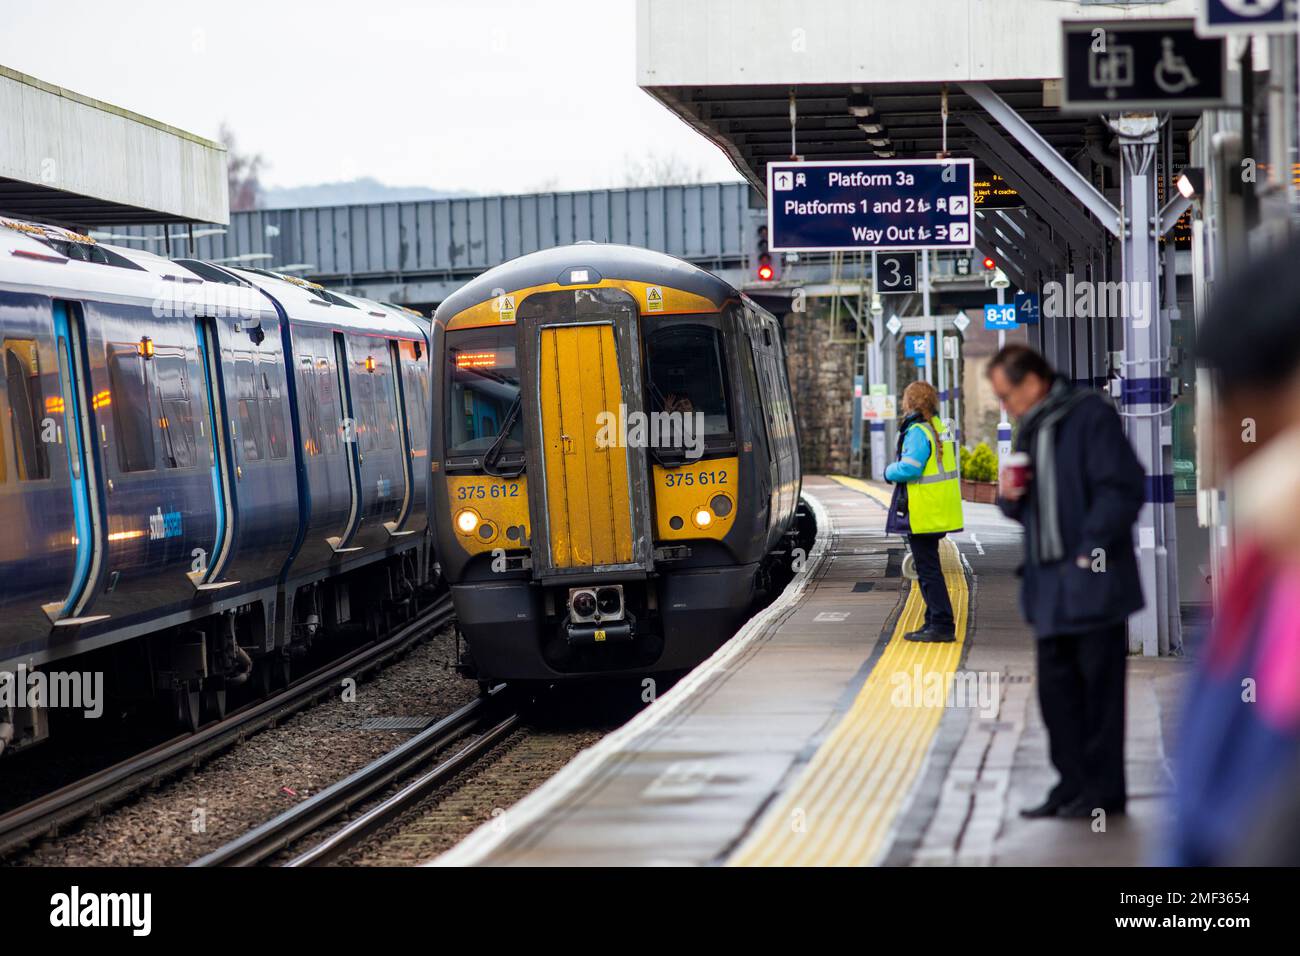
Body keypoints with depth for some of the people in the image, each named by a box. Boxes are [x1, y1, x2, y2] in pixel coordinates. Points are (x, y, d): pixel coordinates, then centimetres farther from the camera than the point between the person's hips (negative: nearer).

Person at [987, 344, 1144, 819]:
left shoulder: (1091, 416, -10)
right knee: (1057, 688, 10)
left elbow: (1124, 489, -15)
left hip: (1092, 581, -8)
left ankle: (1103, 789, 4)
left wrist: (1090, 549, -17)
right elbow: (1023, 508, 24)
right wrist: (1009, 496, 1)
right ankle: (1073, 784, 18)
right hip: (1049, 584, 8)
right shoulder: (1031, 430, 16)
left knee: (1099, 685, -2)